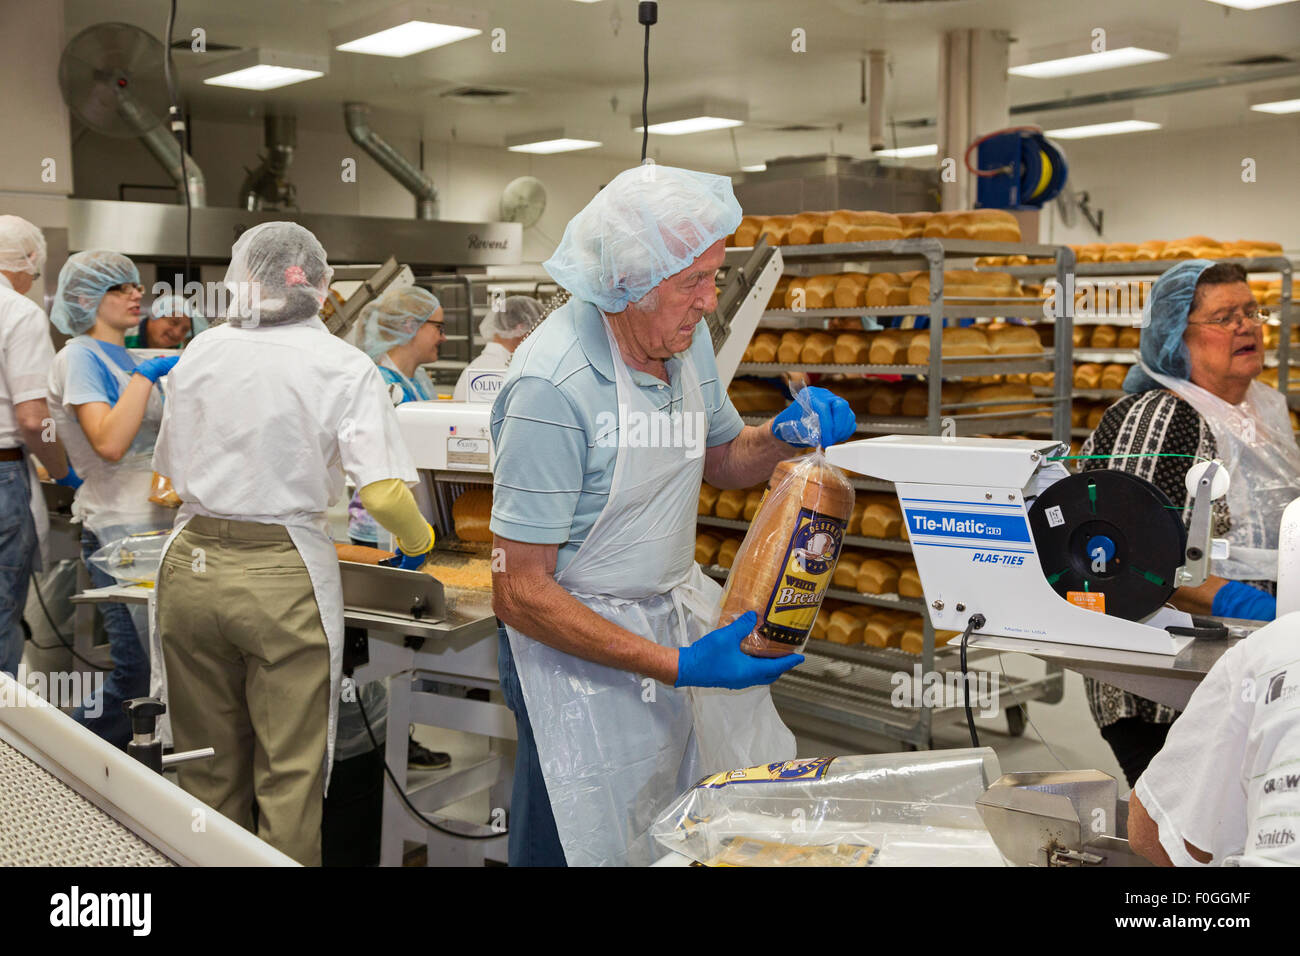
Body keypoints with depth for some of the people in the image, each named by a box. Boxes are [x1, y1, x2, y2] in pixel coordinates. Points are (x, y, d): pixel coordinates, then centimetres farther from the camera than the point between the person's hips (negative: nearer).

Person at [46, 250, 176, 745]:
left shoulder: (129, 358, 18)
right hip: (119, 528, -9)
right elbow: (109, 443, -22)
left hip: (156, 524, 9)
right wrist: (146, 375, -18)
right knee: (138, 671, -9)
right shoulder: (81, 357, -8)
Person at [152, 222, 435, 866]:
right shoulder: (345, 367, -7)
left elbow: (172, 470, 14)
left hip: (191, 566, 4)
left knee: (208, 772, 18)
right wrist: (417, 541, 4)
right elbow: (384, 494, -16)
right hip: (282, 576, -4)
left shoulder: (201, 352, 5)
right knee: (289, 776, 6)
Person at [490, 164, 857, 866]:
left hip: (681, 612, 7)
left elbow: (723, 460, 17)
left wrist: (784, 435, -6)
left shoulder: (686, 336, -2)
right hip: (581, 645, -7)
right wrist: (673, 665, -28)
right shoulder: (551, 388, -27)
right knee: (605, 847, 4)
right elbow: (518, 592, -24)